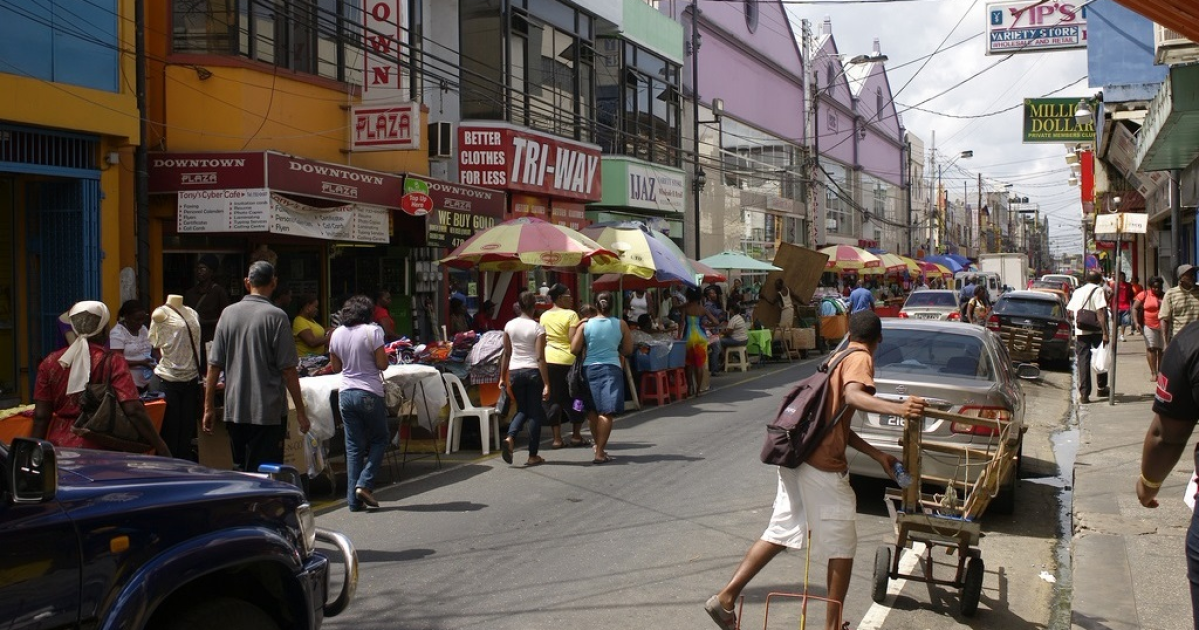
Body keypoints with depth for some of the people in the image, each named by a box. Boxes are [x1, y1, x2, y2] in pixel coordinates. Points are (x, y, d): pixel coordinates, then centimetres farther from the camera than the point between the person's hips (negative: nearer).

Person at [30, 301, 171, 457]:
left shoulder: (50, 362, 2)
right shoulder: (112, 361, -8)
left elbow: (40, 416, 3)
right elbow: (134, 411, -16)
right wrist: (161, 447, -12)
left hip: (58, 446, 4)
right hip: (96, 449, -3)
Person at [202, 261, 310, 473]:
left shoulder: (228, 313, 3)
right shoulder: (276, 316, -10)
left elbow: (214, 365, 4)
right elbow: (288, 370, -11)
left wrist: (209, 407, 13)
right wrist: (300, 411, -4)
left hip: (234, 410, 5)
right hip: (268, 412, -4)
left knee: (240, 472, 17)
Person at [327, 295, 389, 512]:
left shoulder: (337, 334, 7)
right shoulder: (372, 331, -9)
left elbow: (336, 367, 14)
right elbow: (382, 364, -10)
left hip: (345, 394, 5)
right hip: (369, 394, -5)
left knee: (353, 446, 8)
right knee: (379, 440, 13)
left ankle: (354, 499, 7)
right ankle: (364, 484, -2)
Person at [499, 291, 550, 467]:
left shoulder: (509, 325, 2)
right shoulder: (537, 328, -9)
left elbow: (506, 354, 6)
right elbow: (540, 358, -12)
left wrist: (503, 377, 15)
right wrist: (546, 384, -11)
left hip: (515, 372, 4)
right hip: (533, 371, -4)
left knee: (522, 410, 19)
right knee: (535, 413, 7)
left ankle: (510, 438, -8)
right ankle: (533, 456, 10)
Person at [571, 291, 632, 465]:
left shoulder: (585, 325, -2)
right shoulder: (621, 324, 0)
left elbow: (574, 350, -3)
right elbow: (628, 350, 5)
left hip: (589, 368, 2)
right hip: (611, 369, -1)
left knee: (592, 410, 17)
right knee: (606, 412, -2)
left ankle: (599, 446, 31)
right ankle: (600, 453, -6)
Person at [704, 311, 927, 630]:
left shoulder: (839, 358, 21)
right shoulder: (861, 359, -5)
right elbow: (852, 396, -29)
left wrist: (877, 455, 22)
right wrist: (897, 408, -45)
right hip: (823, 466, -8)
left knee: (780, 533, 14)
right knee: (842, 547, 5)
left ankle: (725, 598, 12)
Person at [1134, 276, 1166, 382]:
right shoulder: (1144, 295, -1)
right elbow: (1135, 308, -1)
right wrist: (1136, 322, -11)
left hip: (1163, 326, 3)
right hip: (1149, 326, -3)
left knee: (1162, 349, 7)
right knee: (1151, 348, -5)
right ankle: (1153, 372, 0)